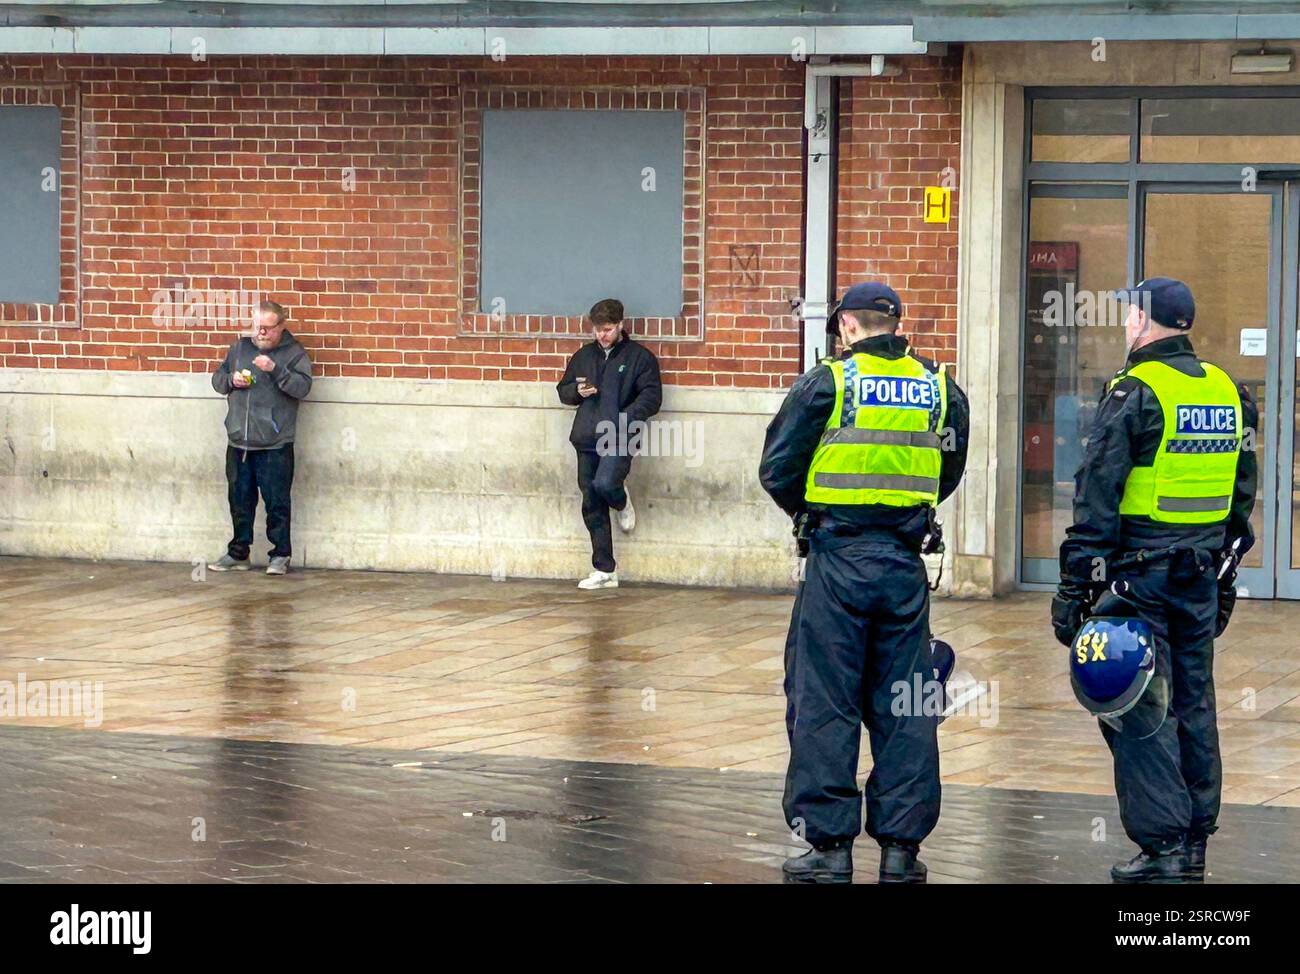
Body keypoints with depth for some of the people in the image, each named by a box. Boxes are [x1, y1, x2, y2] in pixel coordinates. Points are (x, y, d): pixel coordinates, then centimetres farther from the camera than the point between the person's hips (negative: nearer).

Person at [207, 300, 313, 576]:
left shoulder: (293, 353, -1)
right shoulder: (240, 348, 13)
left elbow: (302, 387, -14)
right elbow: (217, 378, 19)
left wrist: (275, 370, -25)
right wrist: (231, 380, -3)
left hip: (275, 446, -5)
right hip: (238, 443, 5)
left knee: (277, 502, -1)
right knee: (240, 501, 11)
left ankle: (280, 555, 7)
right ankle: (238, 553, 21)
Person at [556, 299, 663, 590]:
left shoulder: (639, 356, 3)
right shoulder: (584, 355, 18)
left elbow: (652, 396, -4)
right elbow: (562, 390, 25)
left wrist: (626, 418, -19)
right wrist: (577, 391, 1)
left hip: (619, 437, -5)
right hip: (587, 440, 5)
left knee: (605, 483, -30)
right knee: (592, 506, 3)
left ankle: (622, 503, 9)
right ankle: (604, 571, 9)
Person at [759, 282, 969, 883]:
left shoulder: (827, 384, -6)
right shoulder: (942, 391, 7)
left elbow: (777, 471, -2)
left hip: (838, 561, -4)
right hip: (906, 562, 4)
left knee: (824, 704, 3)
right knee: (904, 709, 9)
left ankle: (830, 845, 3)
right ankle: (900, 846, 10)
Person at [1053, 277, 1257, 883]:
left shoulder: (1136, 391, -11)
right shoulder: (1228, 392, 10)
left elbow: (1097, 497, -14)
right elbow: (1242, 494, 16)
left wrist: (1077, 583, -11)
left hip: (1140, 574, -7)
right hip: (1202, 573, 7)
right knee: (1192, 704, 13)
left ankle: (1161, 845, -8)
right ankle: (1194, 843, 18)